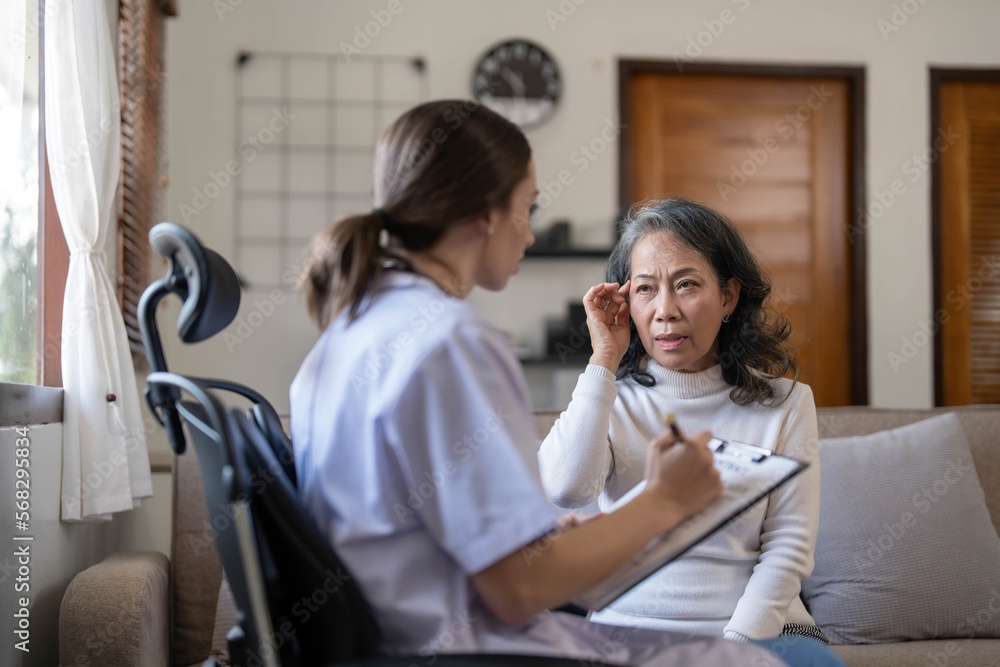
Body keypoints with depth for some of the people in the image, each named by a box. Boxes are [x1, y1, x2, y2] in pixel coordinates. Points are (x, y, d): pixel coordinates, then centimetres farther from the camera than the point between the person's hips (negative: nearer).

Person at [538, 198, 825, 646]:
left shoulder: (785, 403, 6)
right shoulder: (610, 399, 7)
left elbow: (788, 546, 1)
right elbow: (564, 490, -14)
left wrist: (739, 642, -13)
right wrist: (605, 359, -7)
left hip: (757, 627, 0)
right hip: (628, 624, 0)